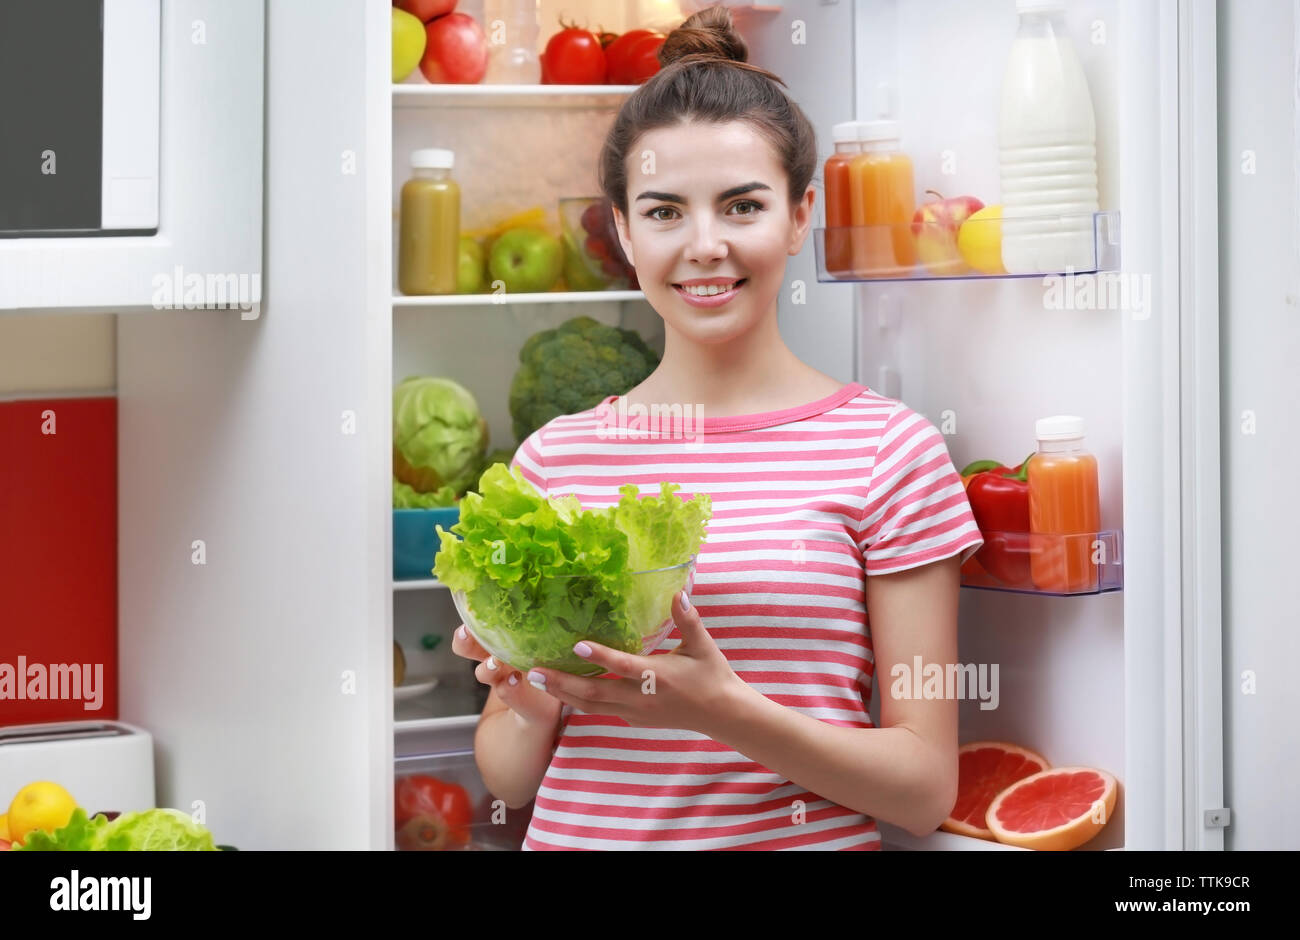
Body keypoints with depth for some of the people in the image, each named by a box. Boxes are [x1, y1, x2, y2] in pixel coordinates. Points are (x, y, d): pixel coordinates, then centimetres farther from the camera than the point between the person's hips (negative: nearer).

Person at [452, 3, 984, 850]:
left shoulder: (887, 450, -7)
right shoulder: (556, 457, 1)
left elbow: (926, 789, -8)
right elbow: (508, 782, 6)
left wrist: (720, 708, -22)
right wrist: (533, 707, -14)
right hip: (577, 837, 2)